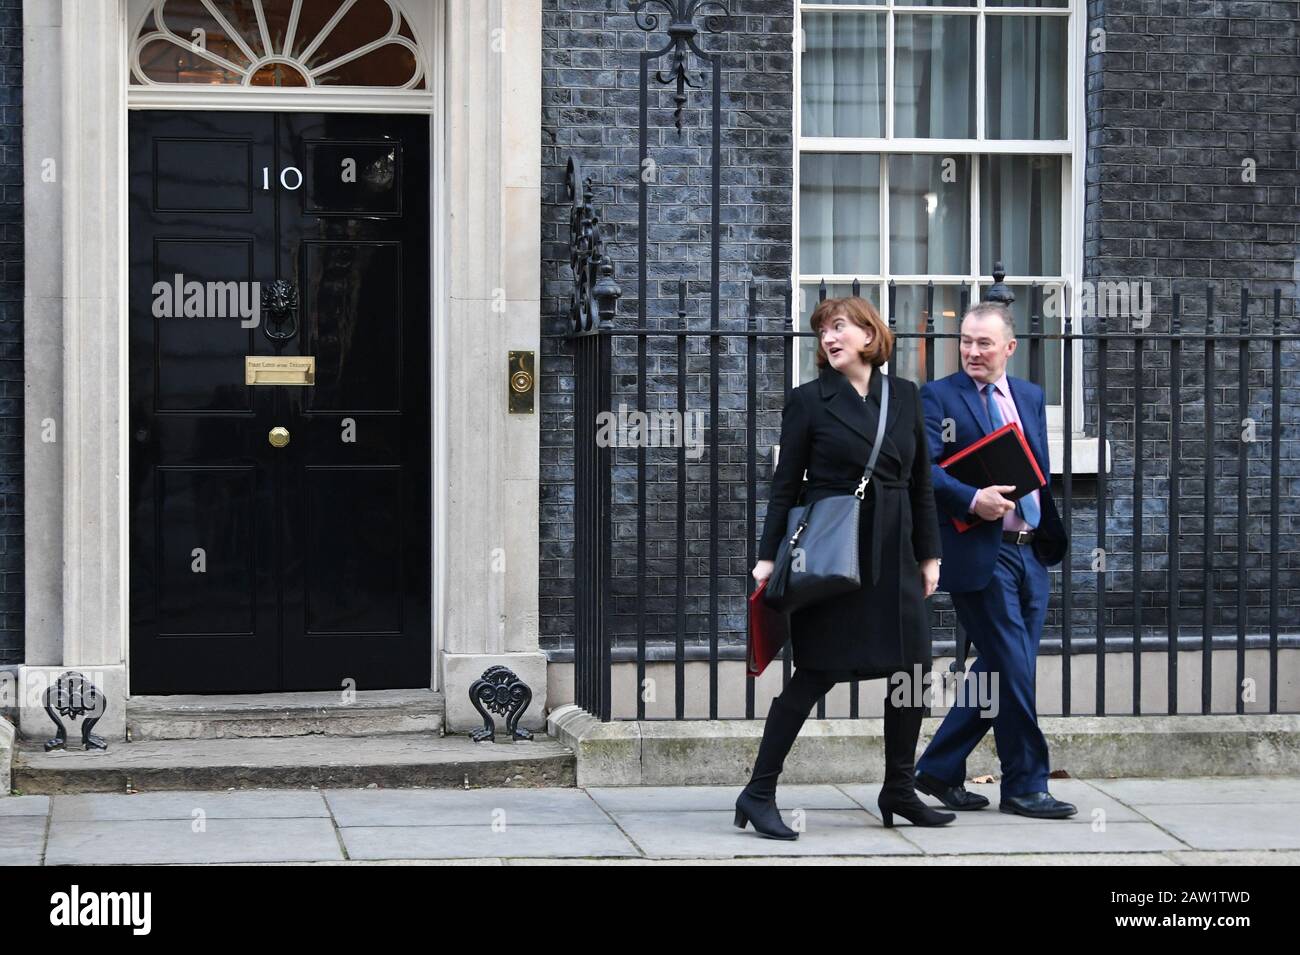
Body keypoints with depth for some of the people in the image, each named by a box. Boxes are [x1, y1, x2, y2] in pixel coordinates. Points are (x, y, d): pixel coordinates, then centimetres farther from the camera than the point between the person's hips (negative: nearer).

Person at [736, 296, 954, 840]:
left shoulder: (905, 397, 10)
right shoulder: (809, 400, -1)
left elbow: (920, 483, 13)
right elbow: (785, 484, -1)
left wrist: (929, 554, 10)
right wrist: (768, 555, -6)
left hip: (894, 554, 5)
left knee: (912, 671, 4)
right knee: (817, 673, -6)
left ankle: (899, 792, 19)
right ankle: (758, 793, 0)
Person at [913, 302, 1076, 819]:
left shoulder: (1031, 397, 16)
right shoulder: (938, 397, -3)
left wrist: (1049, 530, 10)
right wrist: (972, 500, -26)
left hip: (1030, 550, 7)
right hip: (980, 552, -7)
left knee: (1002, 670, 10)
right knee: (1012, 669, -6)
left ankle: (939, 769, 20)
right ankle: (1025, 786, 4)